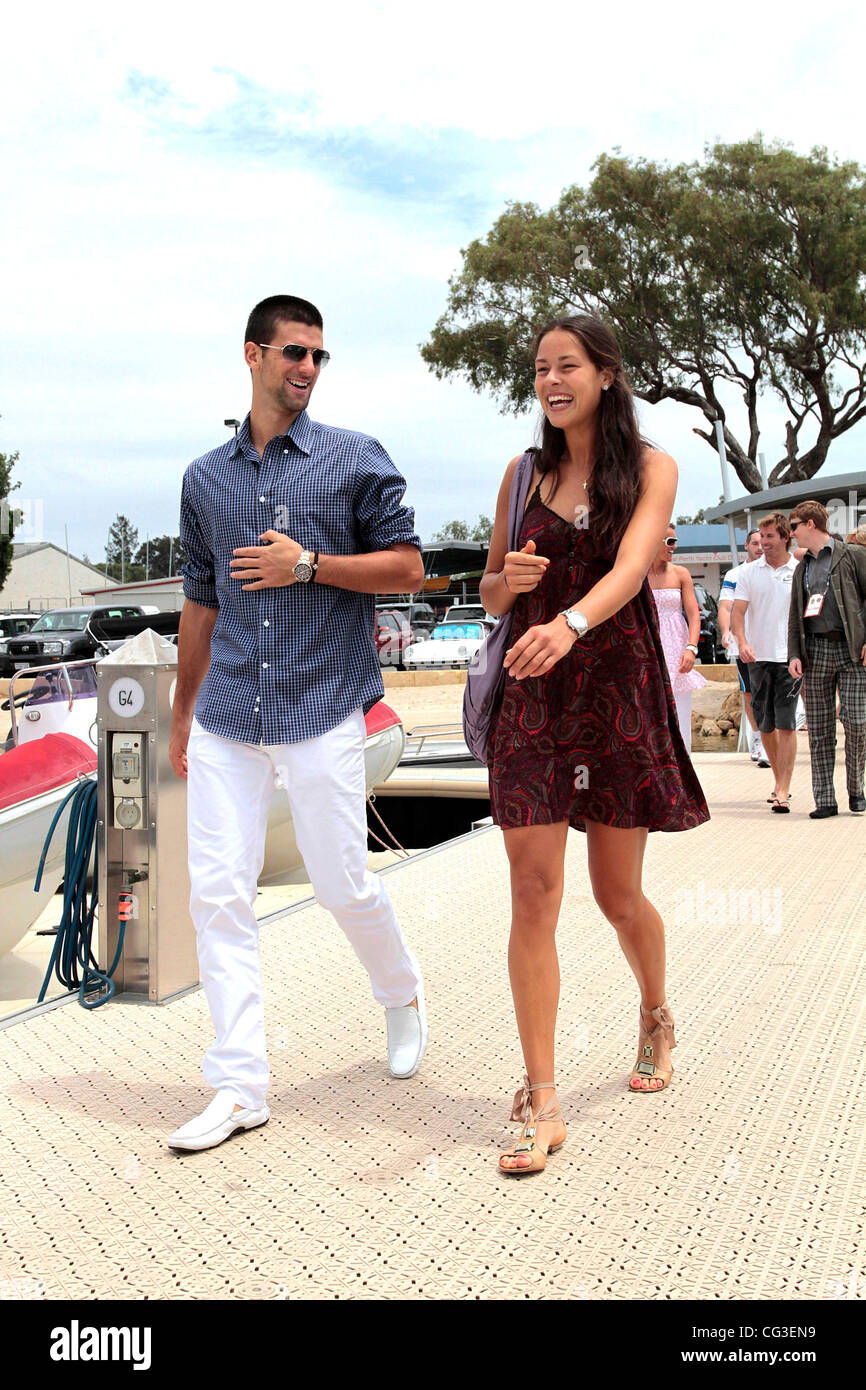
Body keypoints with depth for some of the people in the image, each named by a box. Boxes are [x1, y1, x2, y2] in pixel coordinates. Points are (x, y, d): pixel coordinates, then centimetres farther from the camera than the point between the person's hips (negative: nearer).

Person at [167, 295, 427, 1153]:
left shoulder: (356, 460, 3)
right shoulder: (205, 479, 14)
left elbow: (408, 569, 0)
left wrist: (308, 565, -12)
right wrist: (182, 713, 22)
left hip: (322, 707, -3)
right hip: (227, 718, 4)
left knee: (342, 884, 3)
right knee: (217, 893, -1)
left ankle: (402, 997, 34)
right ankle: (239, 1087, 9)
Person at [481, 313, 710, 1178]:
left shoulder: (650, 468, 1)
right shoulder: (525, 474, 10)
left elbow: (629, 569, -19)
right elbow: (490, 596, 15)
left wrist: (568, 624, -38)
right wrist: (509, 578, -9)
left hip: (619, 692, -2)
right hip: (533, 697, 2)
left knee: (618, 894, 8)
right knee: (533, 892, -6)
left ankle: (656, 1017, 40)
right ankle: (541, 1104, 1)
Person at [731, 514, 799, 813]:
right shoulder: (748, 572, 5)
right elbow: (737, 612, 0)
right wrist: (742, 642, -17)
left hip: (790, 657, -2)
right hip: (759, 657, 2)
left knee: (786, 724, -9)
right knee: (765, 725, 10)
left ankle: (783, 791, -9)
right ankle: (780, 781, 27)